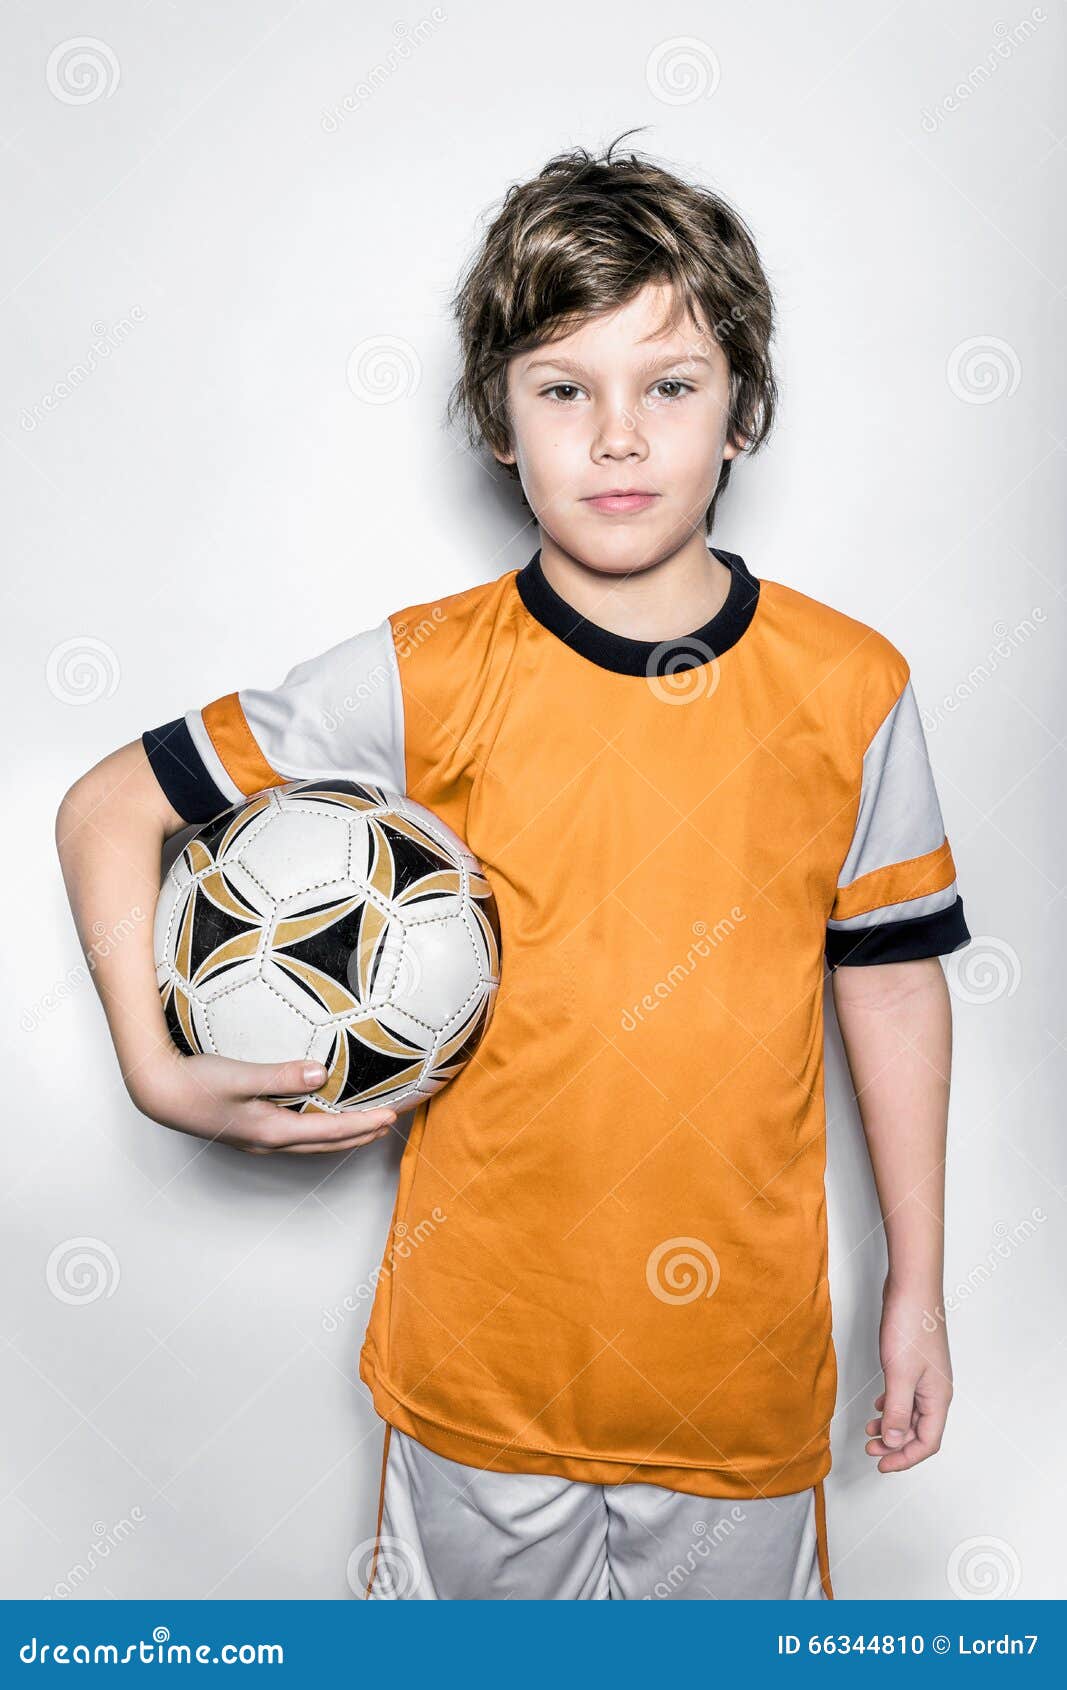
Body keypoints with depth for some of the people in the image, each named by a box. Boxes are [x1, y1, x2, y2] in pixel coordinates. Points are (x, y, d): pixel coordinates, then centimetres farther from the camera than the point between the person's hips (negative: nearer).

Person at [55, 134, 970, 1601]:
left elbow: (892, 980, 1)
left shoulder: (850, 689, -8)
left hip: (743, 1352, 1)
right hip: (483, 1354, 0)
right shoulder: (425, 679, -13)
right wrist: (157, 1070, -15)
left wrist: (917, 1287, 6)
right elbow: (108, 809, -4)